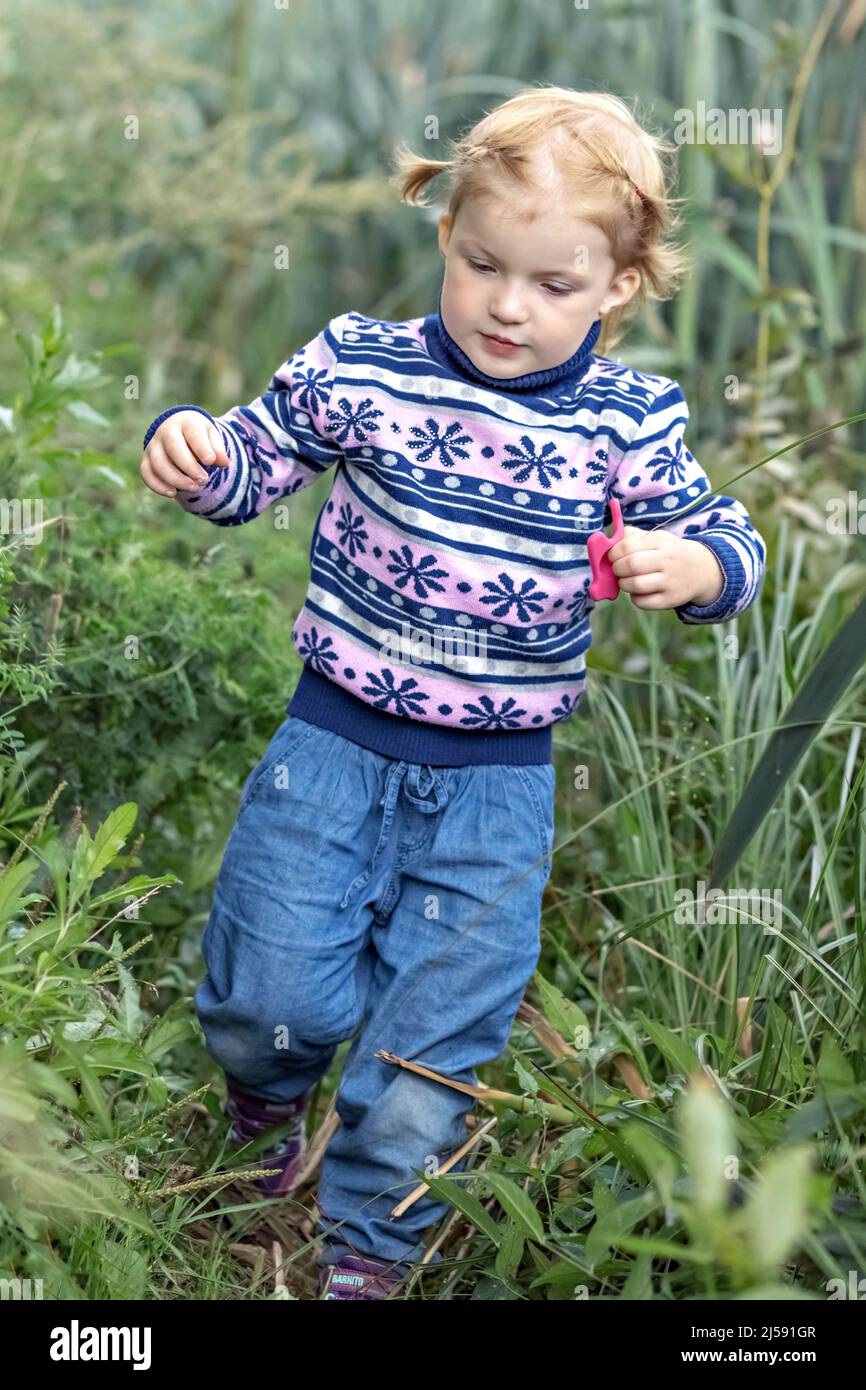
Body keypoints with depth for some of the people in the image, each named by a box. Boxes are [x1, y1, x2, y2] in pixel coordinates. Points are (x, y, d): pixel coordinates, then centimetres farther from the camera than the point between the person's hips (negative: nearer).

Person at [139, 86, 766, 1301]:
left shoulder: (629, 422, -4)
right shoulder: (360, 366, -5)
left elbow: (725, 540, 4)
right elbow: (254, 464, 5)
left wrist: (696, 564, -20)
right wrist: (190, 449, -18)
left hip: (497, 781, 1)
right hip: (336, 743, 0)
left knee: (436, 1034, 6)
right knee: (277, 995, 0)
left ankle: (367, 1254, 30)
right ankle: (266, 1105, 40)